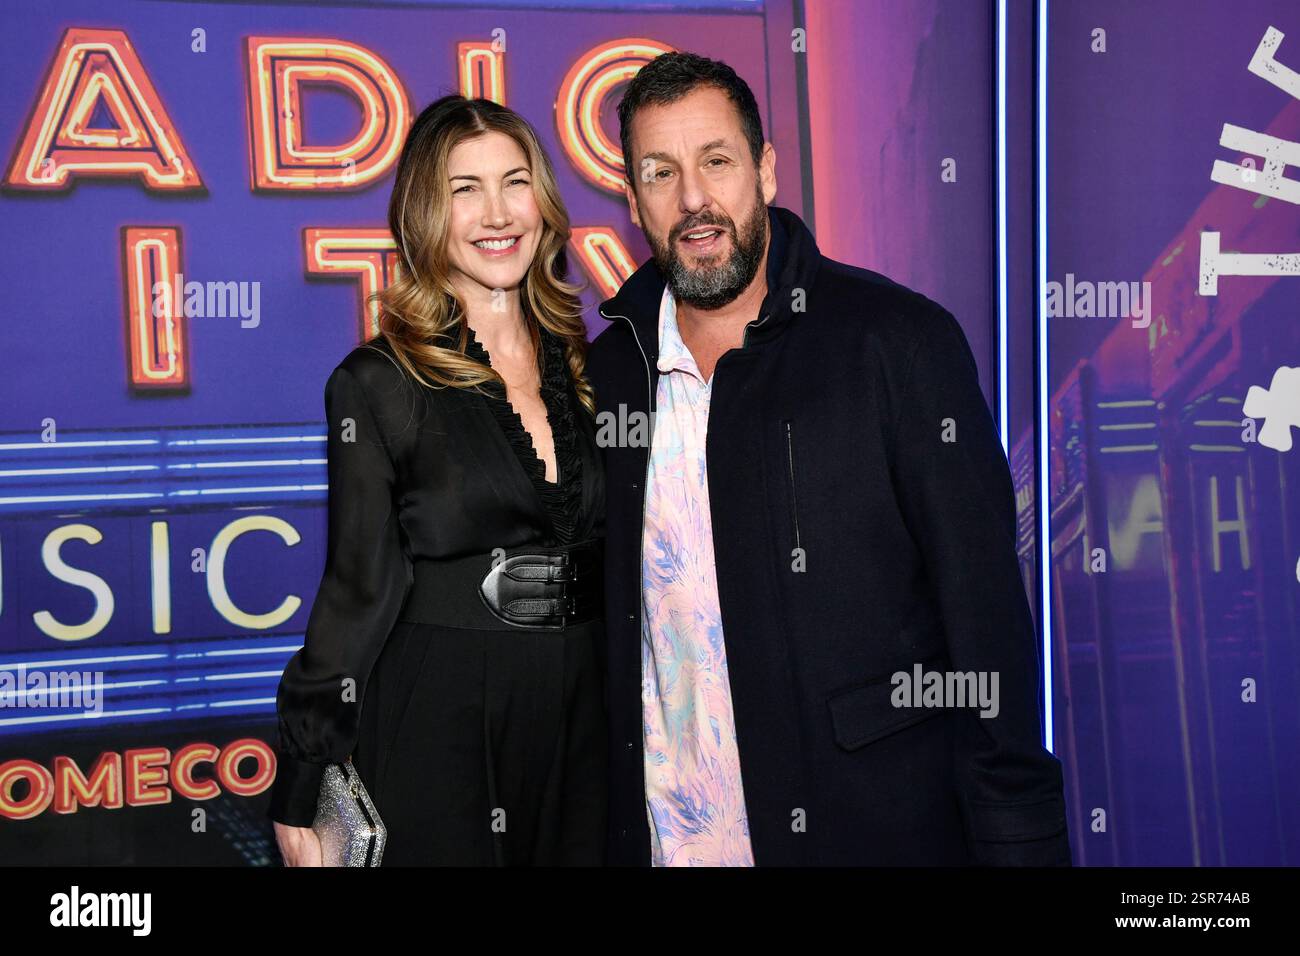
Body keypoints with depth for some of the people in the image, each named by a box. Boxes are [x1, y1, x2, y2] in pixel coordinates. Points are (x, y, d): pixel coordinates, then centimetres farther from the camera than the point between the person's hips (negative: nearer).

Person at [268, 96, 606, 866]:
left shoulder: (586, 368, 7)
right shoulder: (379, 383, -7)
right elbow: (359, 590, -5)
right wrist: (300, 790, -6)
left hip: (581, 718, 5)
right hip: (435, 724, -4)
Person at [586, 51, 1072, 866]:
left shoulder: (901, 341, -8)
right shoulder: (605, 372, 4)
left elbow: (986, 613, -9)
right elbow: (597, 624, 11)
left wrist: (1022, 841, -12)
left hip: (874, 826, -3)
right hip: (662, 835, 4)